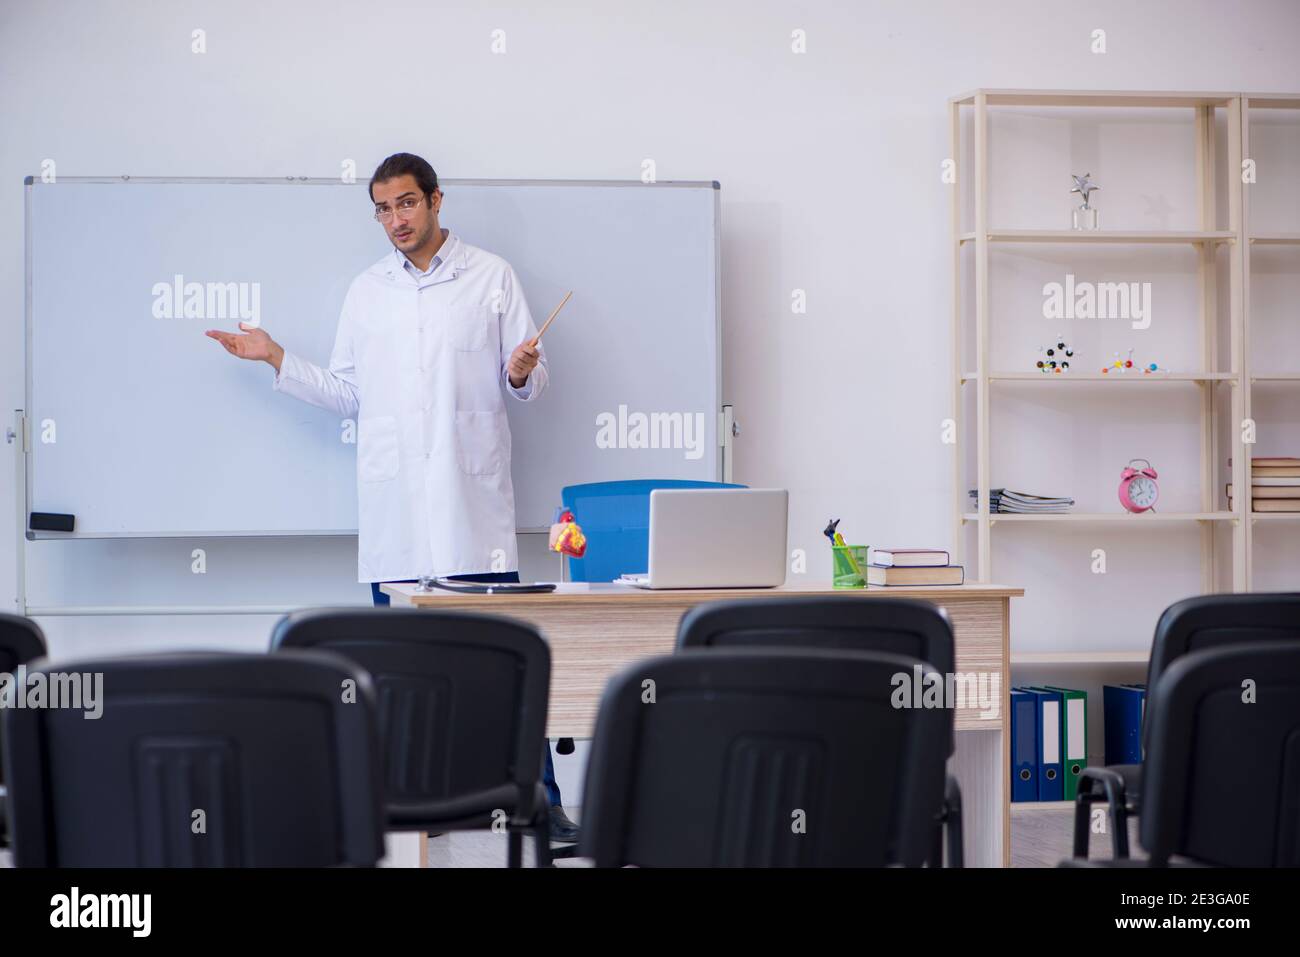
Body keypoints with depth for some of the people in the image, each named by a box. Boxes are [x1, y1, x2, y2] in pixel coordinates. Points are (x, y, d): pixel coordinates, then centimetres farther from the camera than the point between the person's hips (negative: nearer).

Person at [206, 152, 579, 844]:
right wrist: (275, 360, 10)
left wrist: (521, 373, -16)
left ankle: (540, 802, -2)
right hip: (391, 502, 3)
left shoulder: (491, 278, 6)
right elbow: (347, 396, 17)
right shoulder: (366, 292, 16)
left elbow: (526, 384, 5)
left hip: (472, 496, -3)